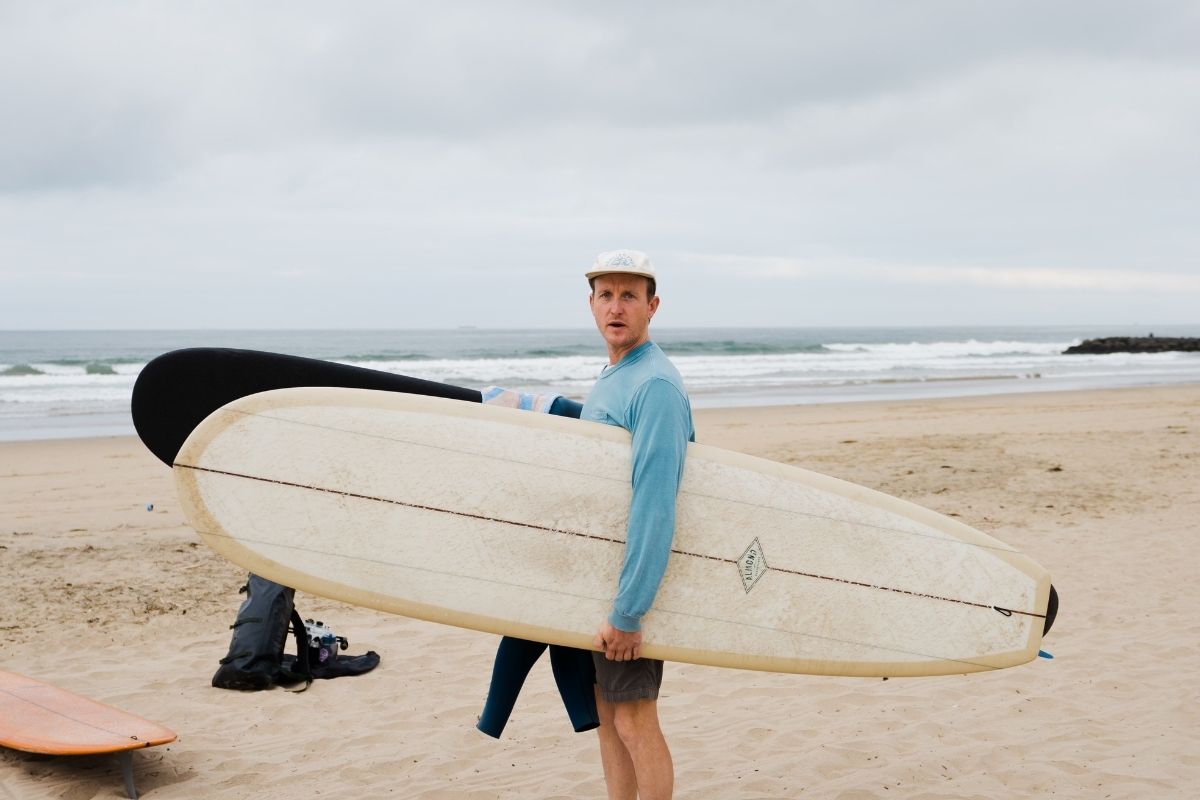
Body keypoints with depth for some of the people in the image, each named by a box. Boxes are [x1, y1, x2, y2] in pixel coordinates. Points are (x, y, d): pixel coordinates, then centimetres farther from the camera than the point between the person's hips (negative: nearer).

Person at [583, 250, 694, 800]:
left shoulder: (656, 385, -18)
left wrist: (626, 612, -24)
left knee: (634, 720, -3)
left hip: (630, 583, -9)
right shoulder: (606, 381, 13)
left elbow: (654, 505, -23)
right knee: (606, 713, 14)